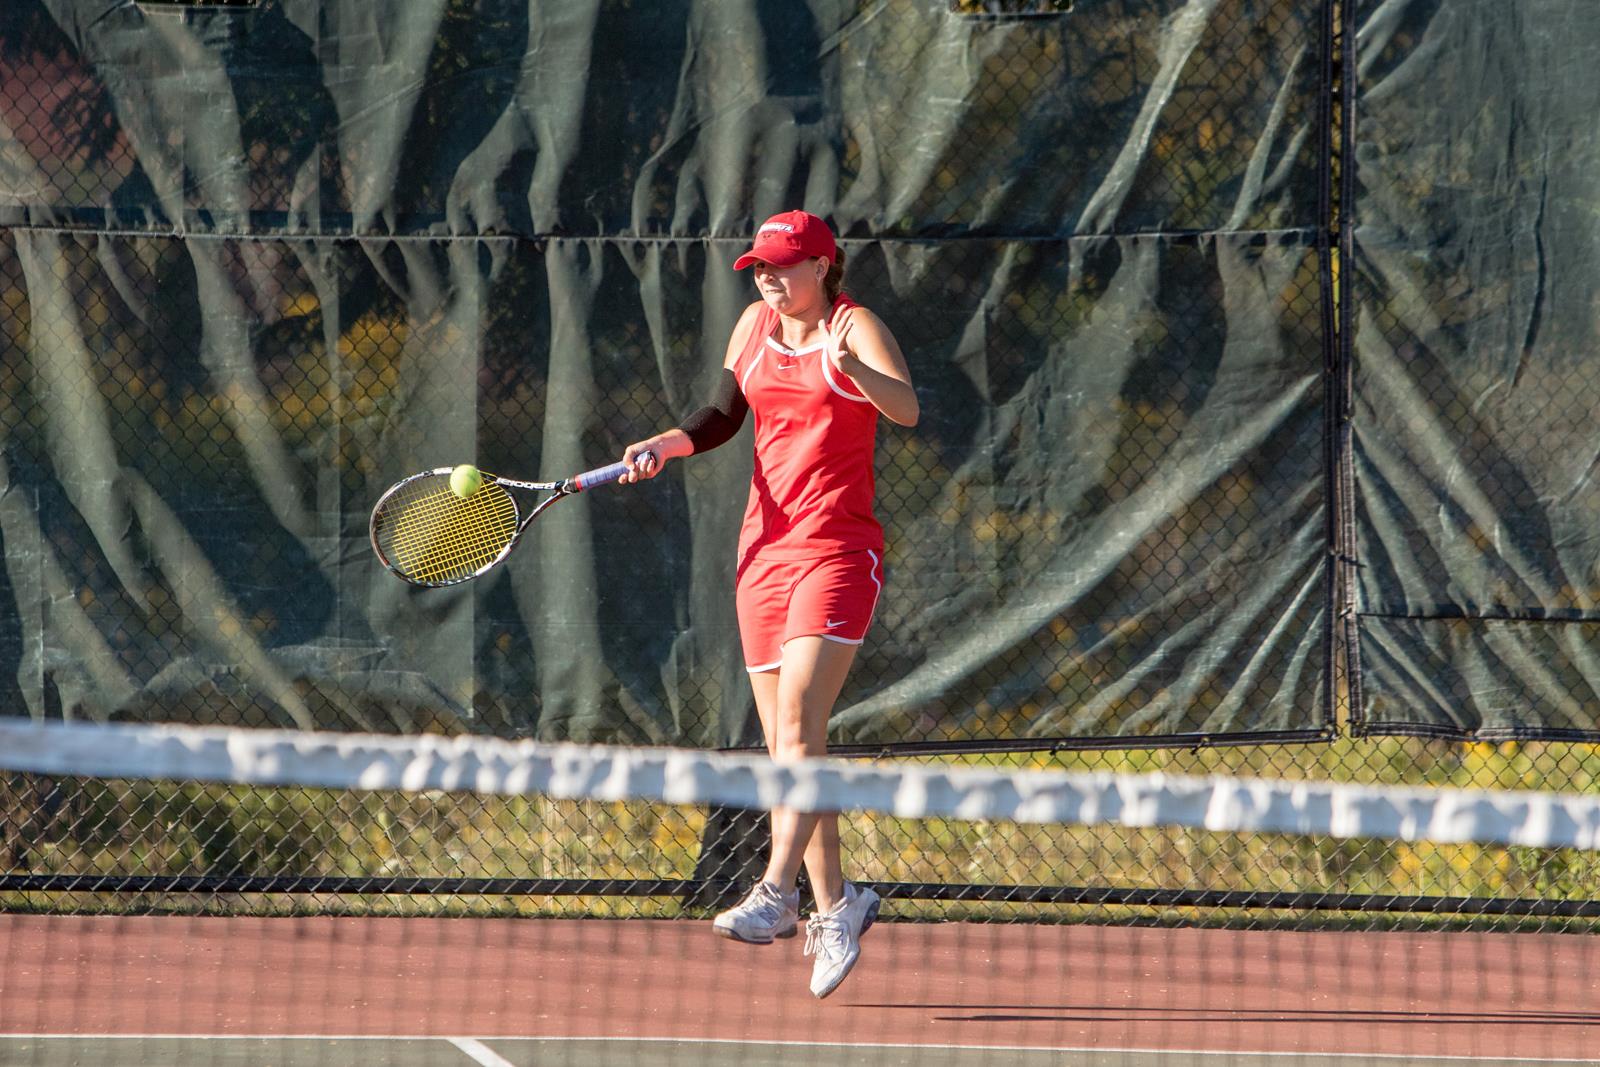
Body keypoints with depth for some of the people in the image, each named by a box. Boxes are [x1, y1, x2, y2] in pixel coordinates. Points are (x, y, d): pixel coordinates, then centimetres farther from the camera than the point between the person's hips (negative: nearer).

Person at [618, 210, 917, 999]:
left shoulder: (858, 328, -7)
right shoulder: (755, 325, 10)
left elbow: (905, 408, -24)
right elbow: (723, 414, 22)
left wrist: (849, 365, -42)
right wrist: (667, 446, 3)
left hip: (838, 549, -6)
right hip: (765, 547, 6)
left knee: (798, 722, -20)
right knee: (782, 742, 6)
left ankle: (777, 894, -28)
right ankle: (835, 909, 14)